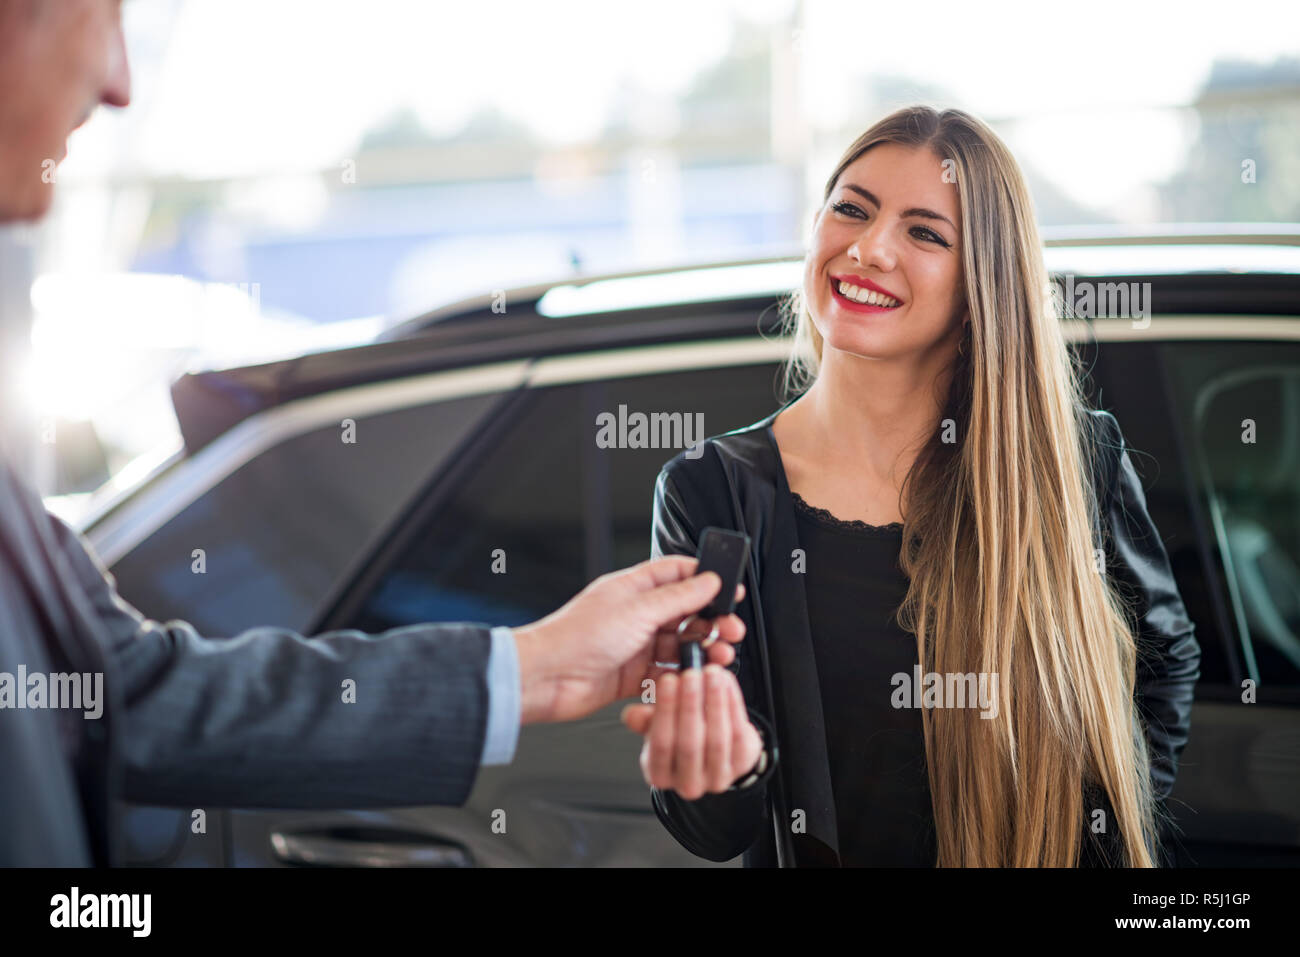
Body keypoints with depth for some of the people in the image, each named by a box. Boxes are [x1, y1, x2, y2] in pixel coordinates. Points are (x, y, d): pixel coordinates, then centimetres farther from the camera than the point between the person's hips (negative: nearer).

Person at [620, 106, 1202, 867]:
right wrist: (726, 771, -35)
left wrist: (1124, 831, -3)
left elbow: (1165, 660, 8)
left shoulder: (1071, 462, -10)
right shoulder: (713, 494, -12)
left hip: (1056, 854, 1)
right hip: (815, 857, 0)